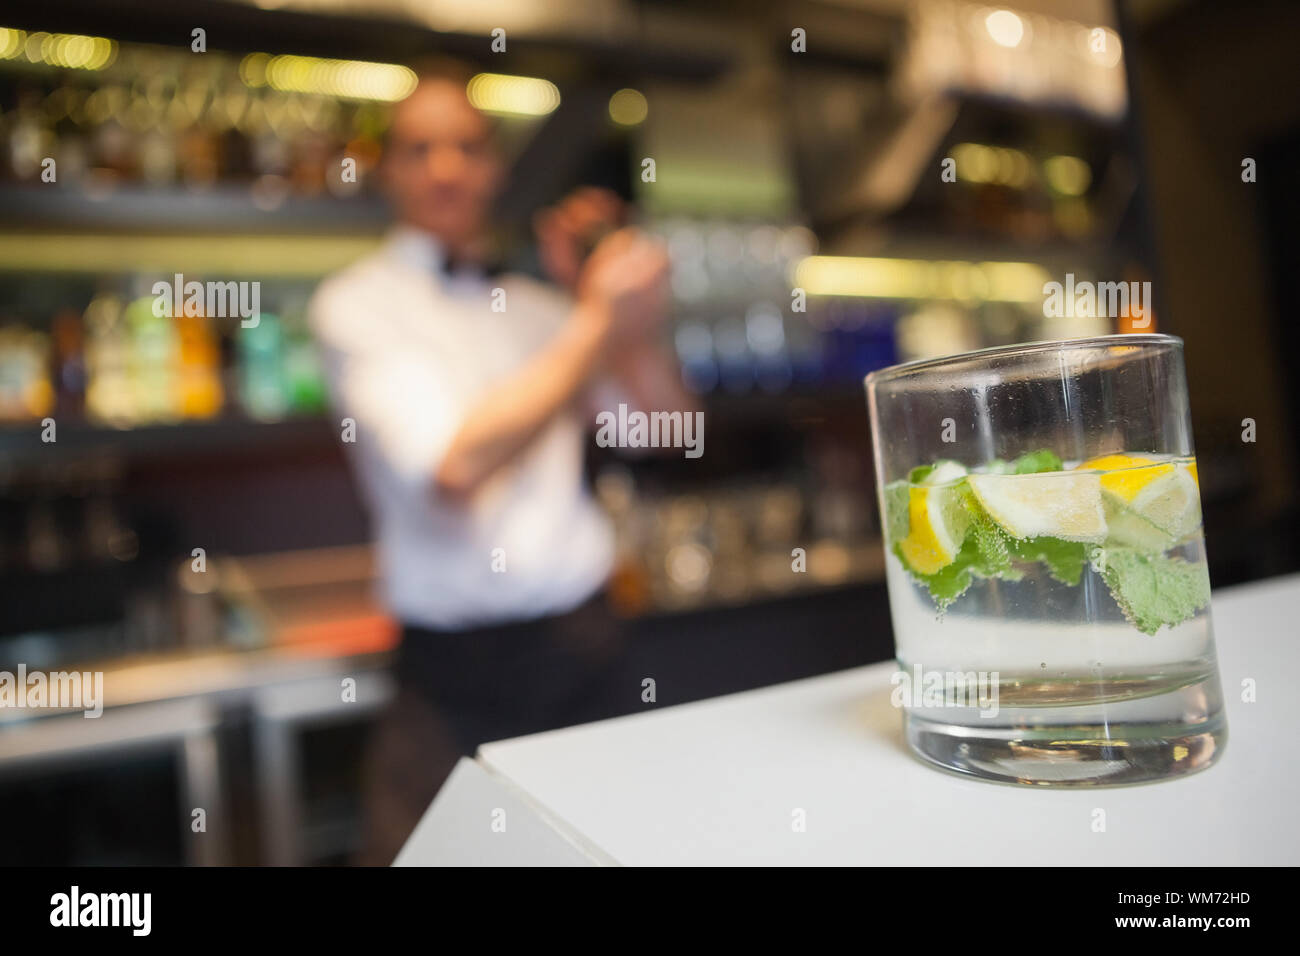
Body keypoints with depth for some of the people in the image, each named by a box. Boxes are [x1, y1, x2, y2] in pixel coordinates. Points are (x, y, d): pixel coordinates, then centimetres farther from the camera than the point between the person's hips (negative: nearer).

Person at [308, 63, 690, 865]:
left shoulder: (537, 305, 11)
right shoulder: (359, 303, -4)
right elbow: (456, 466, -20)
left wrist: (618, 298, -4)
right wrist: (598, 322, -16)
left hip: (590, 652, 5)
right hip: (459, 684, -4)